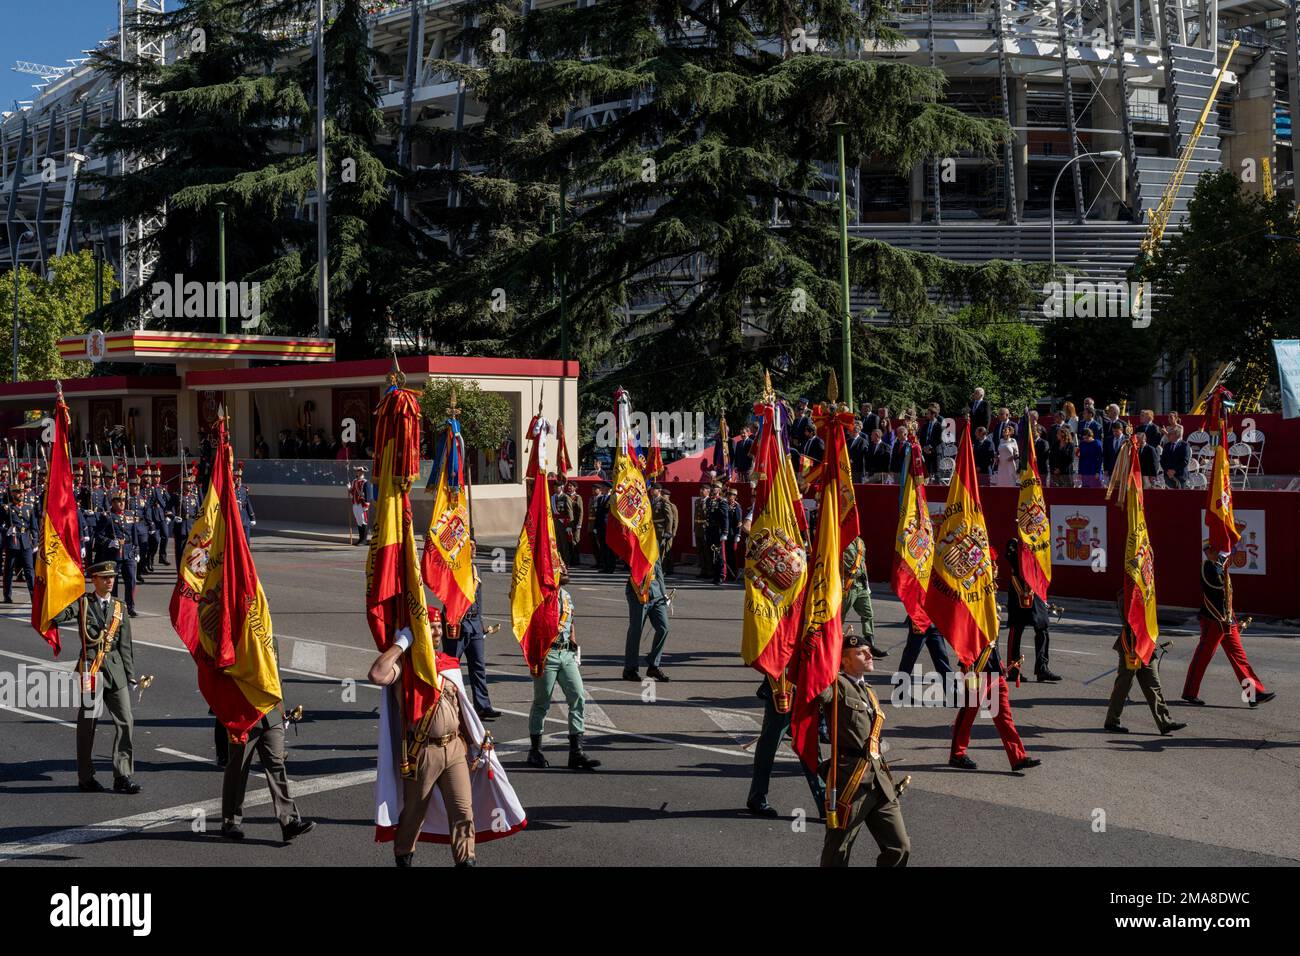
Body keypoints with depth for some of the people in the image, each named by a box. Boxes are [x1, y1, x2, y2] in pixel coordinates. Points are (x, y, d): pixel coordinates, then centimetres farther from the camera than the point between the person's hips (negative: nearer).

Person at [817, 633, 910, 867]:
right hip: (850, 781, -8)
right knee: (837, 855, 3)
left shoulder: (869, 692, 19)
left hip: (879, 780, 8)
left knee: (900, 848, 7)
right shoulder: (837, 686, -7)